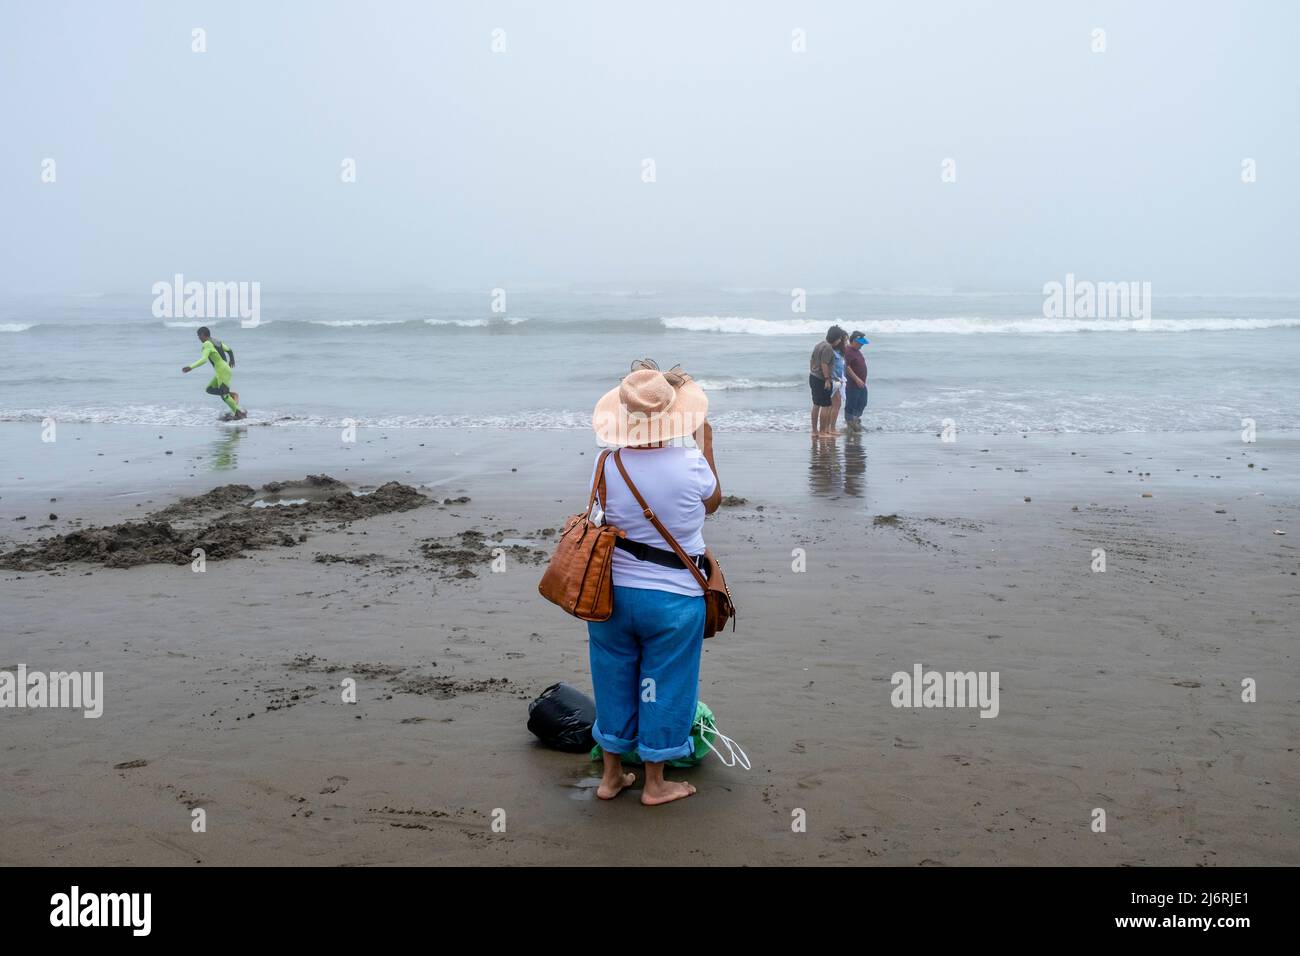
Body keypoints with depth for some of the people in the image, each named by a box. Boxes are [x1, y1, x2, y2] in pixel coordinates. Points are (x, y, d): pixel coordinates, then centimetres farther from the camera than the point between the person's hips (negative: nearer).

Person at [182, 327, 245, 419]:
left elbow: (203, 359, -26)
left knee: (224, 395, -5)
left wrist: (191, 367, -30)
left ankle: (239, 413, -2)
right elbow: (229, 350, 25)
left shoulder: (207, 344, -13)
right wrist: (232, 360, 45)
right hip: (226, 369, 9)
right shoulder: (217, 342, 14)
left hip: (222, 371, -9)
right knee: (209, 389, 14)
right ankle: (232, 395, 8)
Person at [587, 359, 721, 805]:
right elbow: (713, 502, 4)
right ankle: (655, 784, 25)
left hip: (612, 593, 3)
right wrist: (705, 444, 15)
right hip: (673, 599, -2)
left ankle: (611, 776, 32)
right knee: (663, 686, 13)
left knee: (615, 682, 19)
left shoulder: (606, 465, -12)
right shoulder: (691, 465, -18)